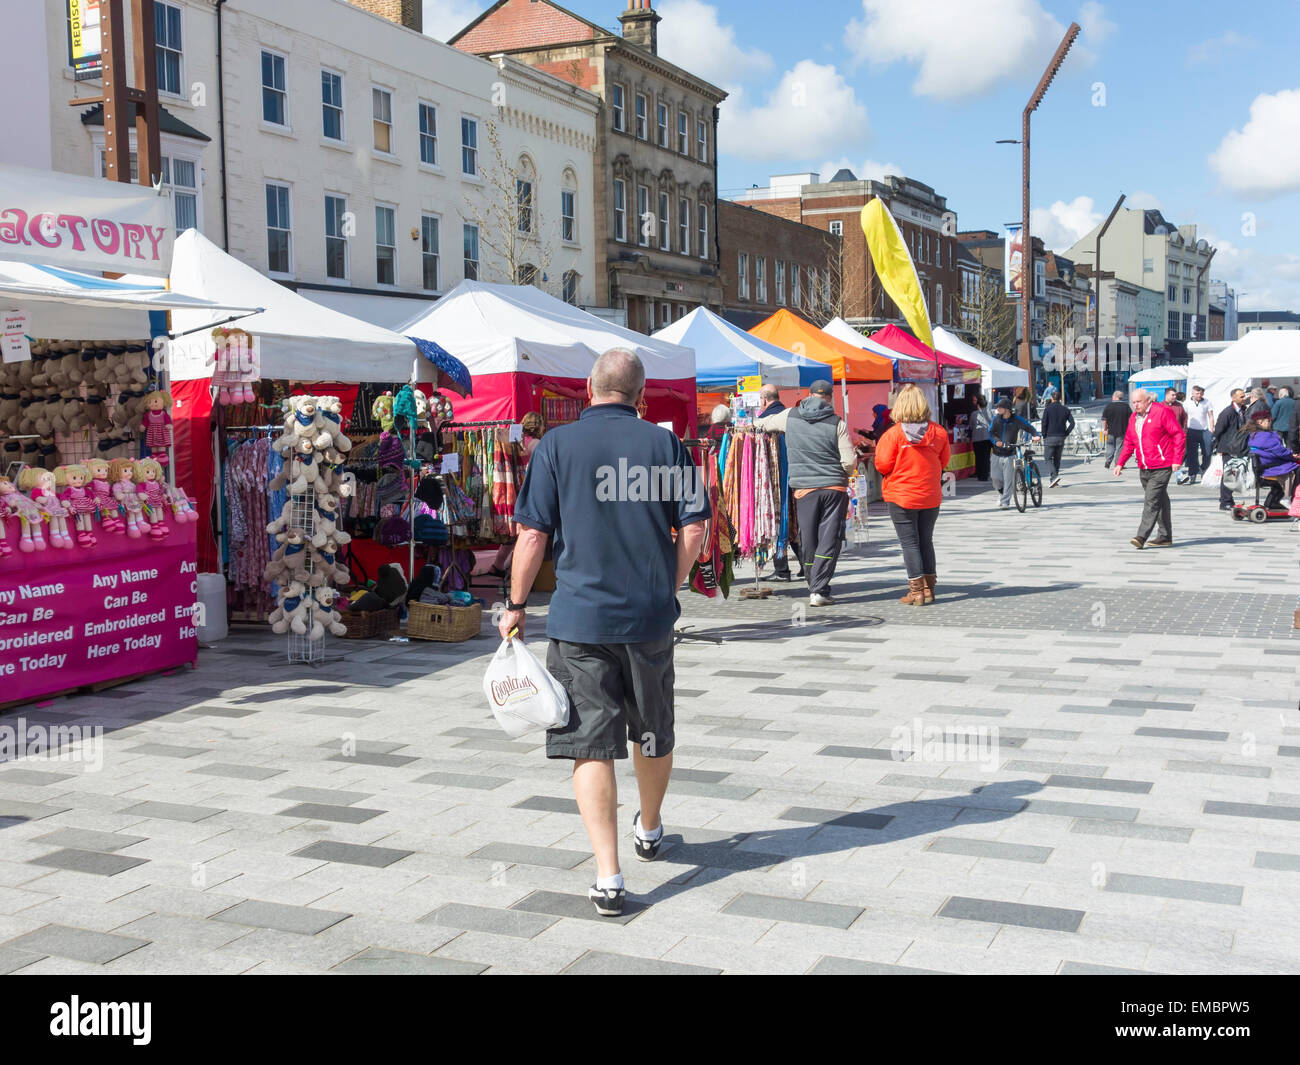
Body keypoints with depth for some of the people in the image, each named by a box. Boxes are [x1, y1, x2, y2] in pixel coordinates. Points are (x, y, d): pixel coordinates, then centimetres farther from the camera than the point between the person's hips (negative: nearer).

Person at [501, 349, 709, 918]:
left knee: (590, 744, 1)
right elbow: (693, 528, -2)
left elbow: (533, 534, -7)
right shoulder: (666, 445, 0)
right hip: (652, 616, 3)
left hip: (579, 618, -2)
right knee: (654, 734, 21)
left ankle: (608, 876, -4)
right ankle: (649, 831, 43)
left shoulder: (557, 445, -4)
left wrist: (516, 605, 4)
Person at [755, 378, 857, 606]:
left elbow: (760, 423, 19)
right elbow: (850, 462, -6)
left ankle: (815, 588, 16)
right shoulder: (837, 422, -4)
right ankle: (819, 590, -7)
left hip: (803, 488, 2)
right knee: (829, 540, 0)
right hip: (834, 488, -2)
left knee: (809, 541, 10)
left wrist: (755, 423, 43)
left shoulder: (789, 416, 3)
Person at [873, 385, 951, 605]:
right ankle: (928, 589, 19)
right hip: (931, 496, 4)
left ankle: (916, 591, 2)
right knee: (926, 541, 15)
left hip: (901, 496, -4)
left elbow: (882, 465, -12)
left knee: (909, 543, 3)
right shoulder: (938, 432, -3)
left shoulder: (893, 434, -15)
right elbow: (944, 461, 8)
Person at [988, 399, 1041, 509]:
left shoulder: (1016, 419, -1)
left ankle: (1005, 502, 0)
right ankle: (1004, 494, 31)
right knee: (996, 479, 2)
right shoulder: (995, 418, 5)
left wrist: (1036, 435, -18)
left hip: (1010, 454, -3)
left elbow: (1029, 427, 1)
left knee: (1008, 480, -7)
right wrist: (996, 441, -19)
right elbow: (990, 432, 1)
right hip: (997, 453, 3)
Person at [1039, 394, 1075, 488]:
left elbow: (1044, 423, -10)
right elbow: (1072, 423, 1)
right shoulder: (1065, 409, 7)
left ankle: (1055, 475, -22)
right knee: (1057, 459, 12)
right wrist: (1066, 433, 6)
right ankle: (1053, 479, 14)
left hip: (1050, 437, -4)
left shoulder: (1048, 409, -5)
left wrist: (1044, 436, 0)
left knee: (1048, 458, -1)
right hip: (1061, 438, 4)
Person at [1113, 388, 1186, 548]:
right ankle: (1165, 537, 20)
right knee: (1160, 501, 14)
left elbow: (1179, 435, -9)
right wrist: (1120, 463, 10)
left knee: (1151, 501, -13)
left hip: (1161, 467, -8)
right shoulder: (1134, 417, 14)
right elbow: (1129, 443, 20)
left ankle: (1142, 537, -16)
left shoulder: (1162, 411, -8)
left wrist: (1177, 460, -14)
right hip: (1144, 468, 8)